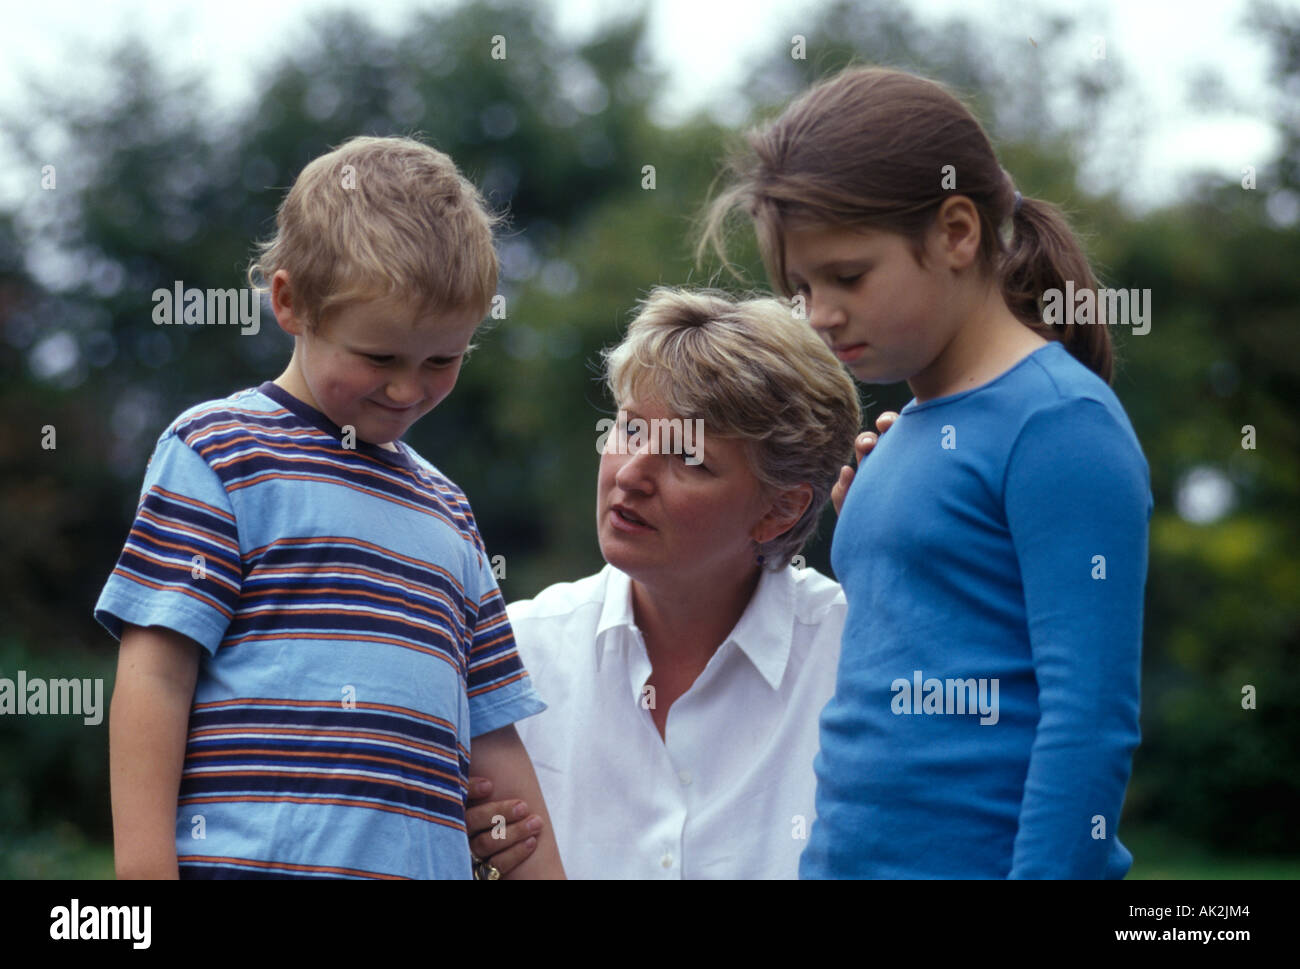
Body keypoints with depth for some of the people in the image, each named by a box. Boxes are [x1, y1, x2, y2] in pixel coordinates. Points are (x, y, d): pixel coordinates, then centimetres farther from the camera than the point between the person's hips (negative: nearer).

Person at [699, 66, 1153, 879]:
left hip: (984, 852, -8)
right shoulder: (906, 437, 15)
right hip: (846, 858, 8)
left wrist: (1047, 867, -20)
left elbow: (1092, 720, -16)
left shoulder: (1060, 424, -10)